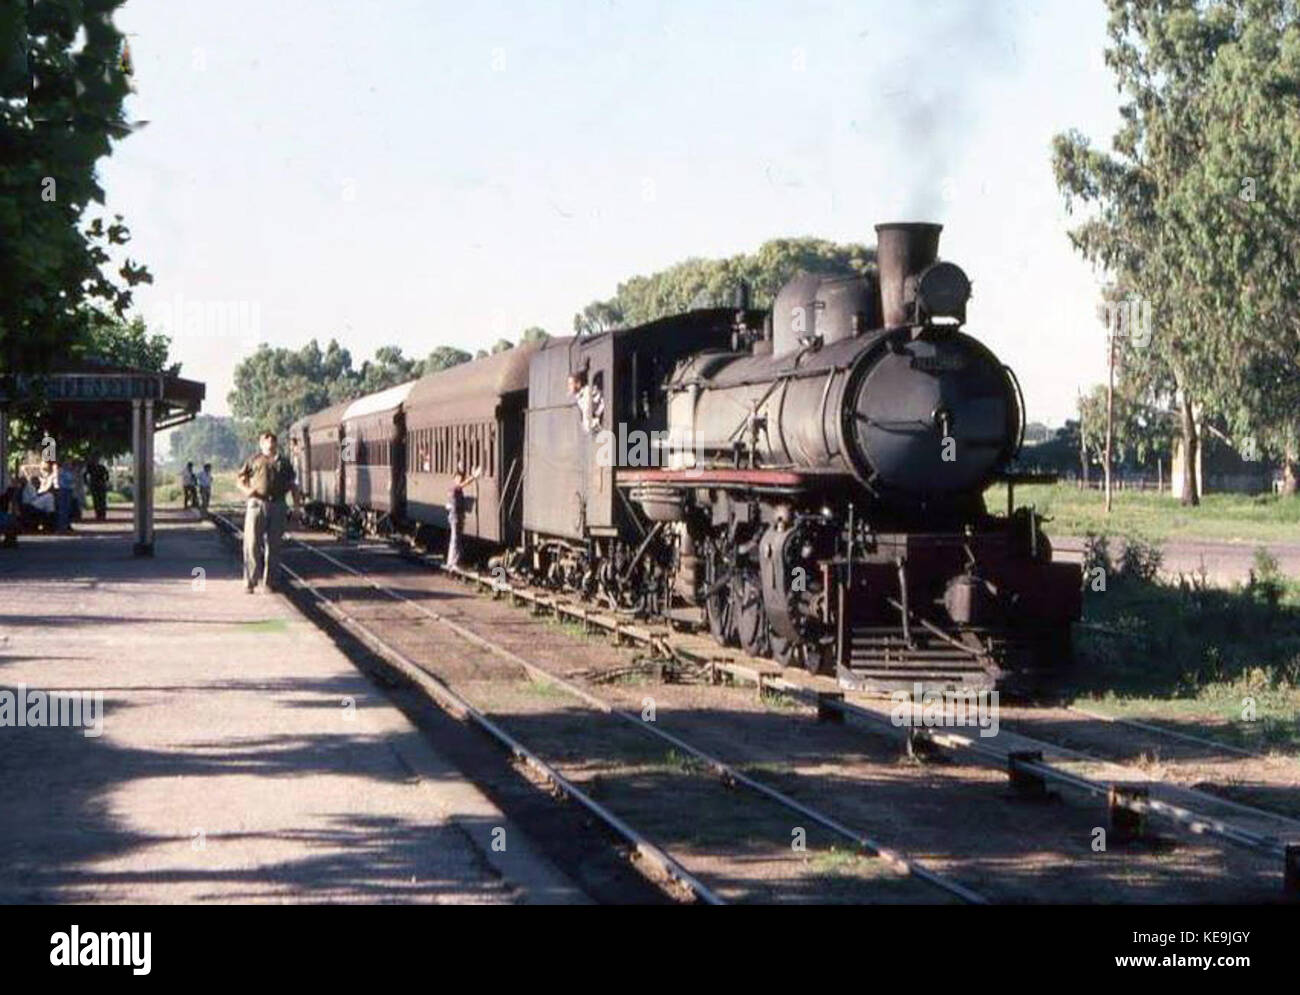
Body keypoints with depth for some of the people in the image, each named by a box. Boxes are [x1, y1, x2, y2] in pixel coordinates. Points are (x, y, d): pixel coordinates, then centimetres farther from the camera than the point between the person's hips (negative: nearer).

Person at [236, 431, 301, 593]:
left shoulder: (284, 462, 17)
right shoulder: (254, 459, 11)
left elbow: (292, 483, 17)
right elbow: (240, 478, 12)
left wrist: (296, 499, 2)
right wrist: (246, 490, -8)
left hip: (277, 506, 2)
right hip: (257, 503, -2)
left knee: (273, 545, 3)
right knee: (252, 544, -5)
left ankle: (268, 582, 11)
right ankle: (250, 581, -1)